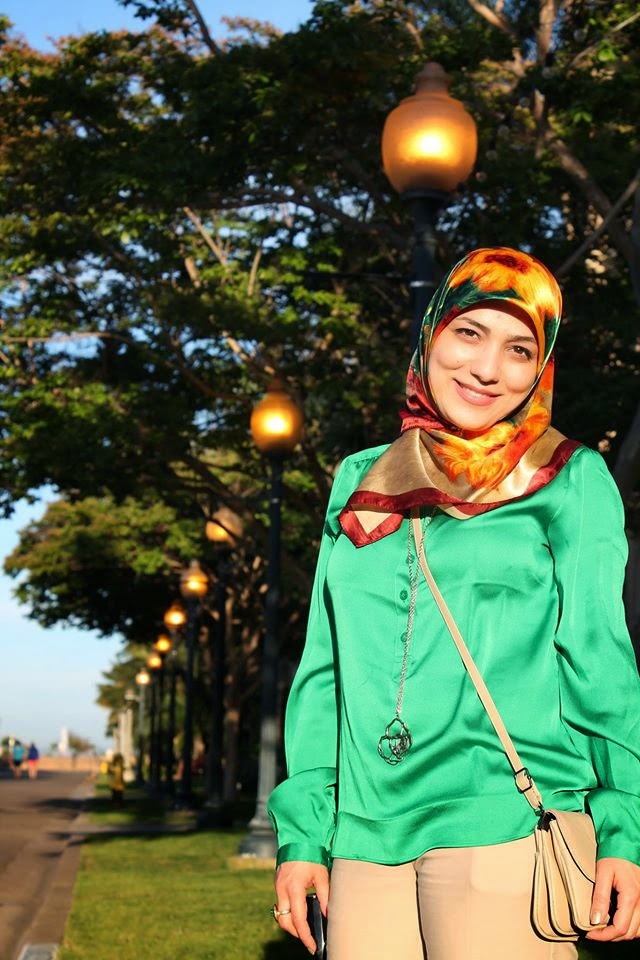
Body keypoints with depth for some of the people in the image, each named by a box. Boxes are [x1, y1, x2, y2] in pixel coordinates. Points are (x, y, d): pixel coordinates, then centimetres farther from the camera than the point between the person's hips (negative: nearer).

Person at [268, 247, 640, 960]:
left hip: (506, 822, -3)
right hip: (368, 835, 3)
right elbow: (324, 666, 14)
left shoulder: (570, 481, 5)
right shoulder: (360, 482, 14)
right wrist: (301, 832, 9)